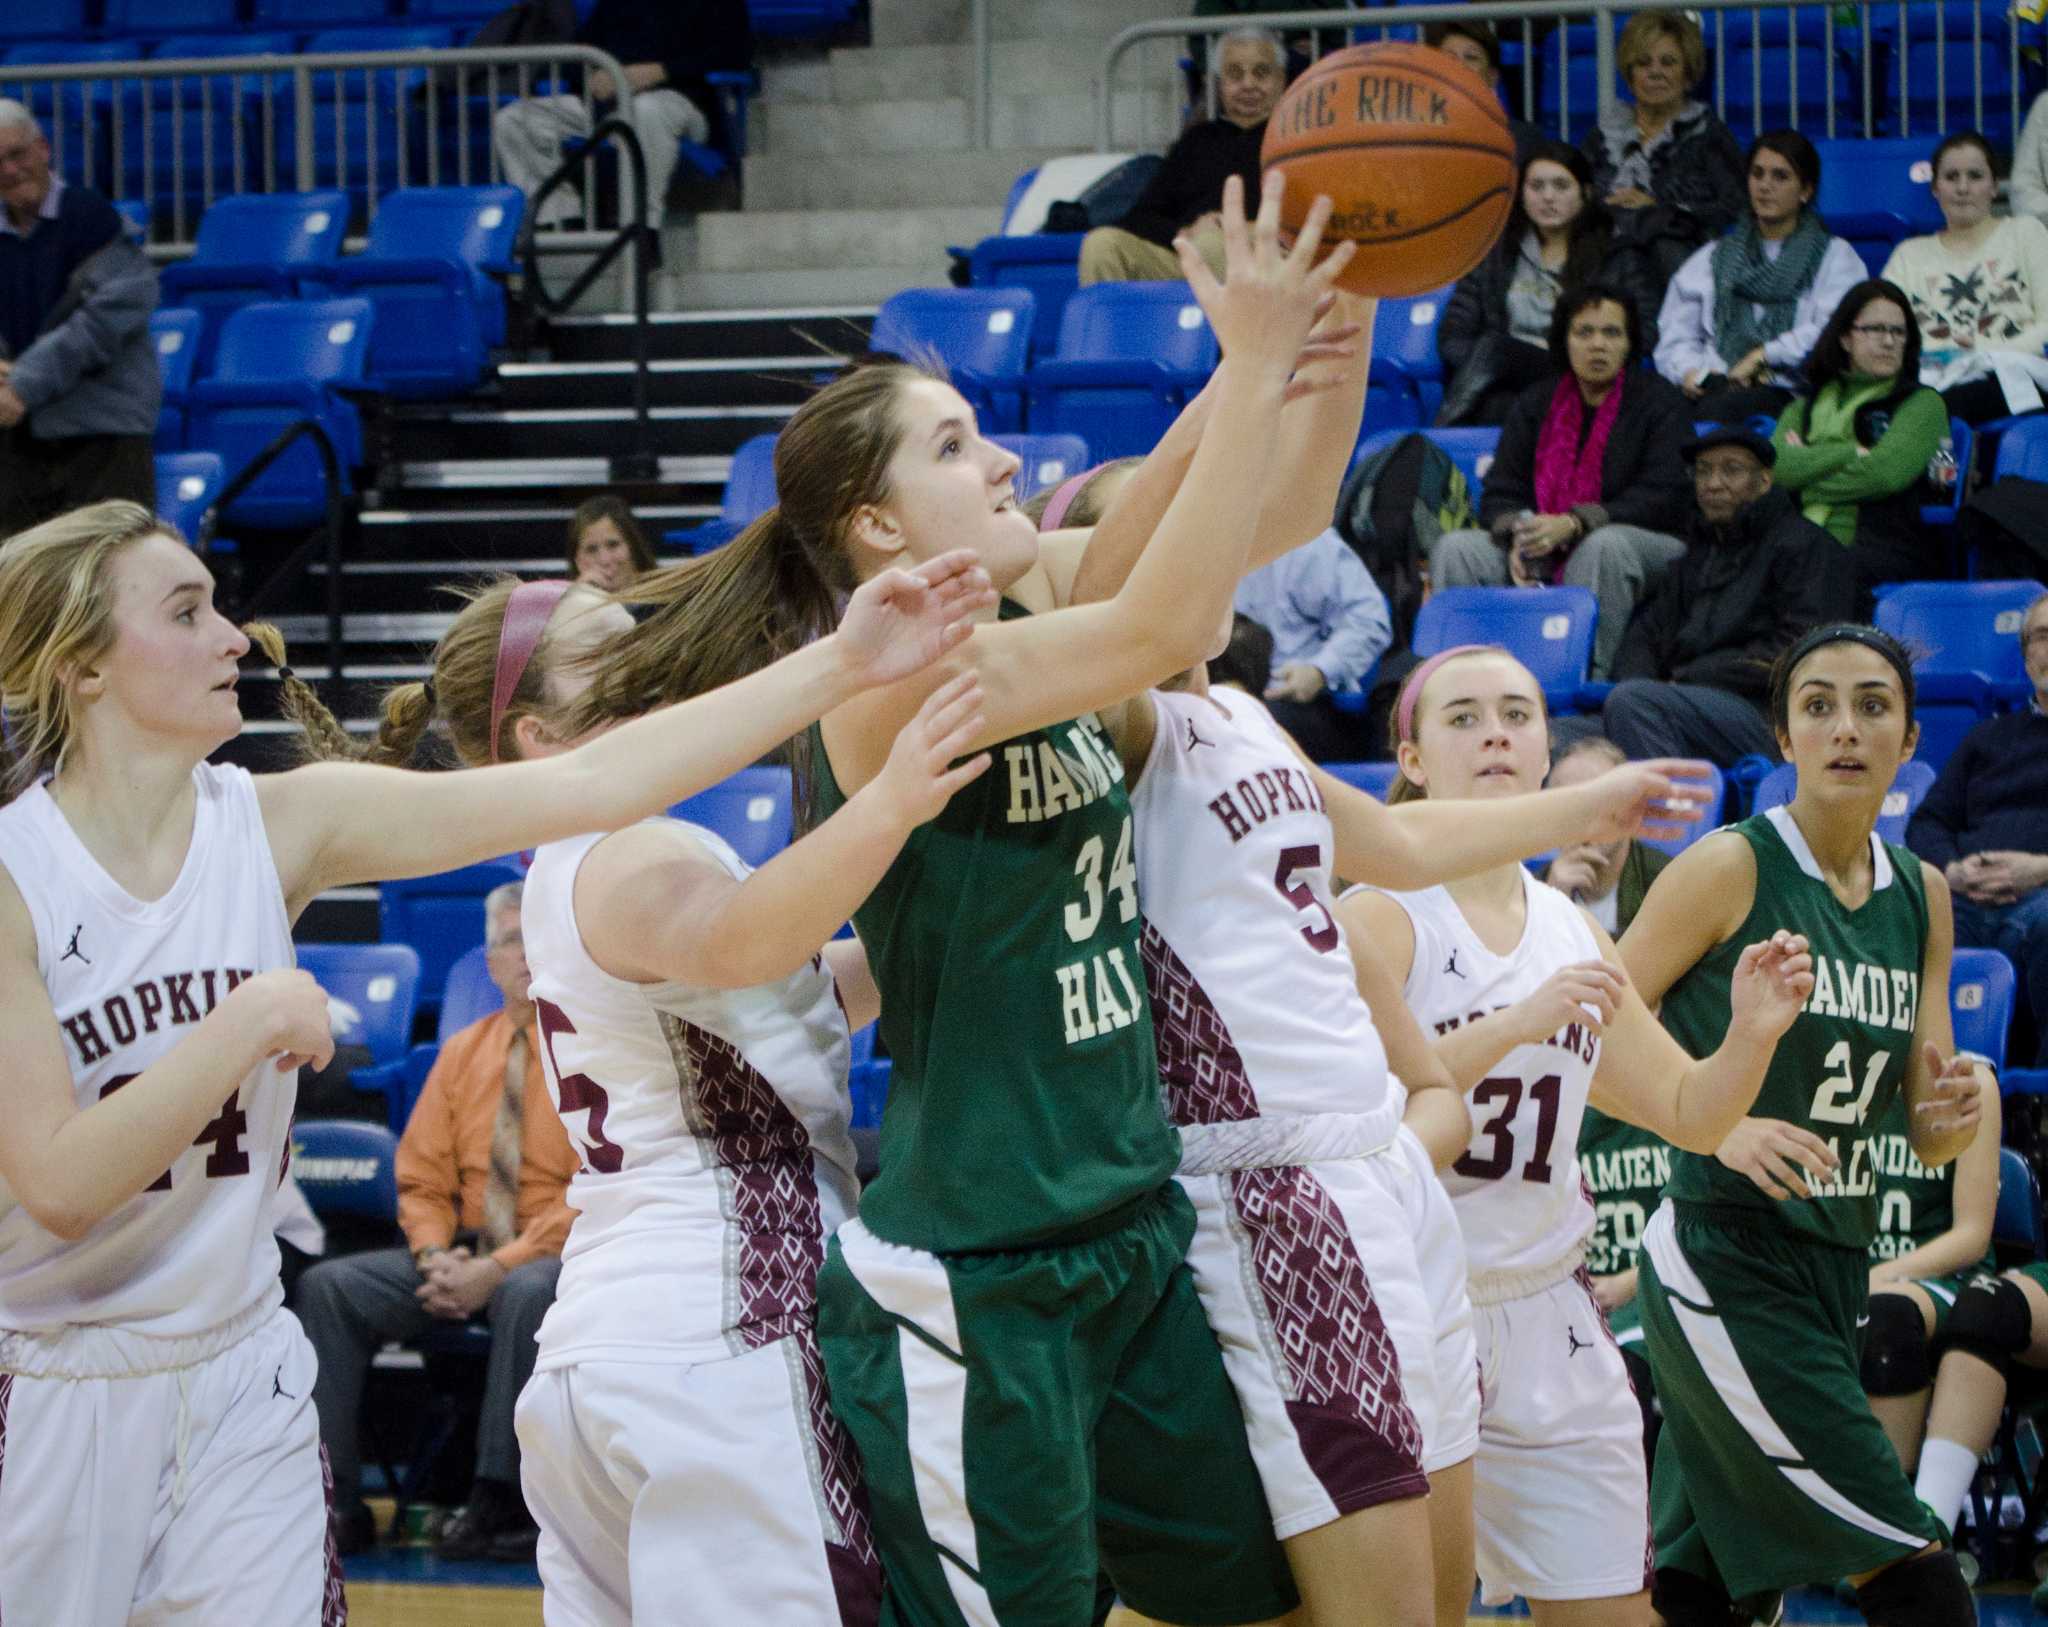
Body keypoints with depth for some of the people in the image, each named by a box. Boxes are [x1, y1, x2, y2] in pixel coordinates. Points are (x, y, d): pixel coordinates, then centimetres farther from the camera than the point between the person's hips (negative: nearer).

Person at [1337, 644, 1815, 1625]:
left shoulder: (1573, 937, 13)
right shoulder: (1382, 914, -6)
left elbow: (1689, 1116, 19)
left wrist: (1752, 1035, 0)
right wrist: (1514, 1026, -28)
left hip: (1548, 1320, 6)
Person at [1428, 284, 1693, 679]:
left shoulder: (1659, 402, 2)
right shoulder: (1534, 404, 14)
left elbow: (1665, 498, -10)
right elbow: (1499, 494, 10)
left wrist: (1574, 524, -22)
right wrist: (1517, 535, -16)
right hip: (1541, 563, 4)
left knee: (1604, 545, -39)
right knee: (1454, 549, -18)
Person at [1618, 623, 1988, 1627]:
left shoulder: (1921, 897, 11)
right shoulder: (1730, 867, -8)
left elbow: (1925, 1137, 15)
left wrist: (1953, 1115, -8)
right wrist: (1717, 1126, -22)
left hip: (1835, 1270, 7)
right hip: (1722, 1266, -7)